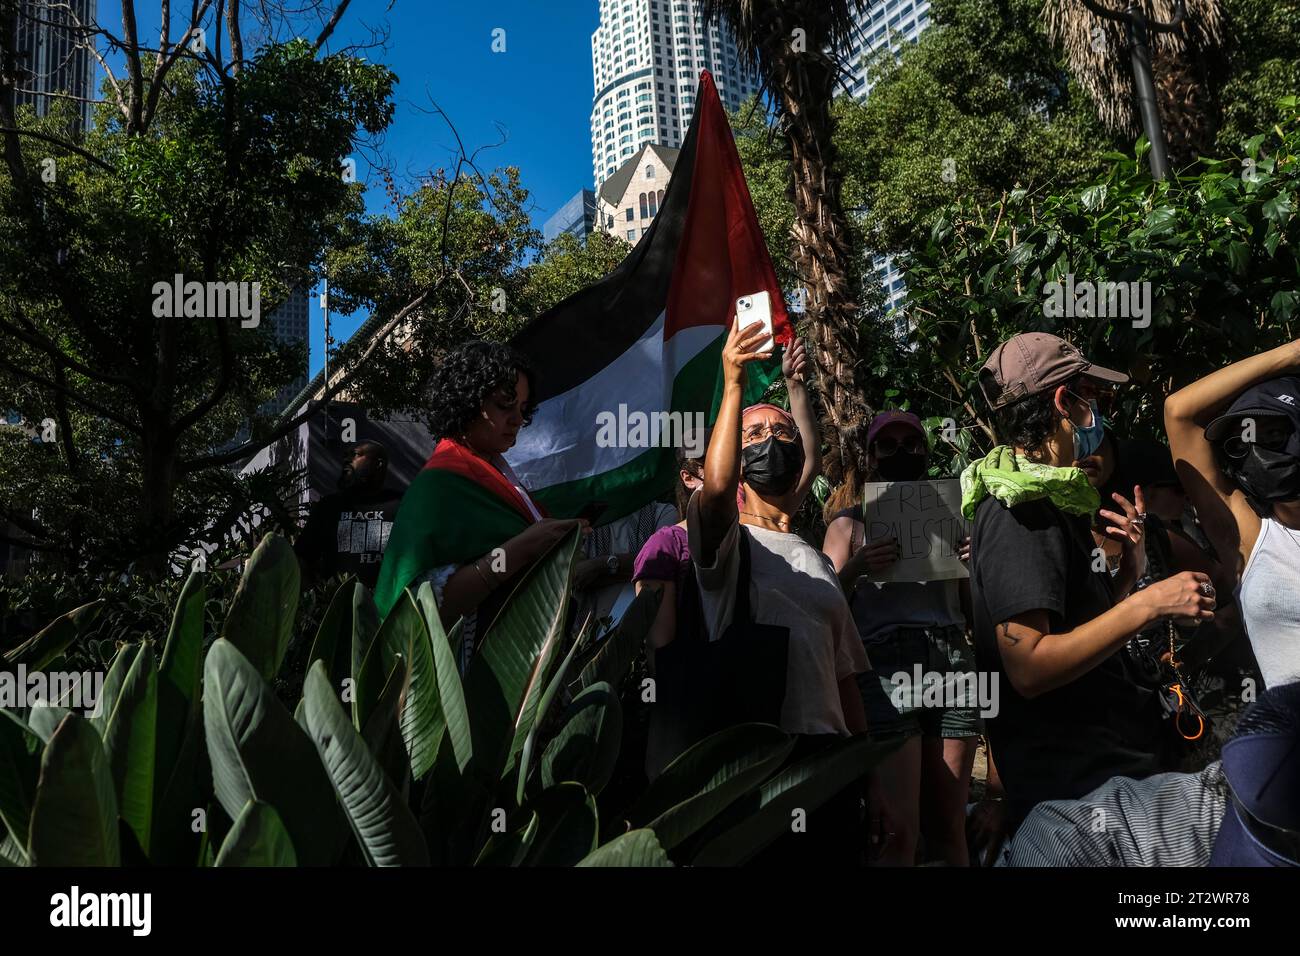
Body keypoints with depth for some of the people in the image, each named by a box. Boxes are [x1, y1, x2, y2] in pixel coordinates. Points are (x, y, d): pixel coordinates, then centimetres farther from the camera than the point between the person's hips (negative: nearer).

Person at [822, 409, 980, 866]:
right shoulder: (851, 522, 12)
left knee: (949, 828, 3)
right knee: (901, 828, -10)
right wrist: (855, 569, -15)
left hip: (953, 664, 3)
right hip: (887, 665, -3)